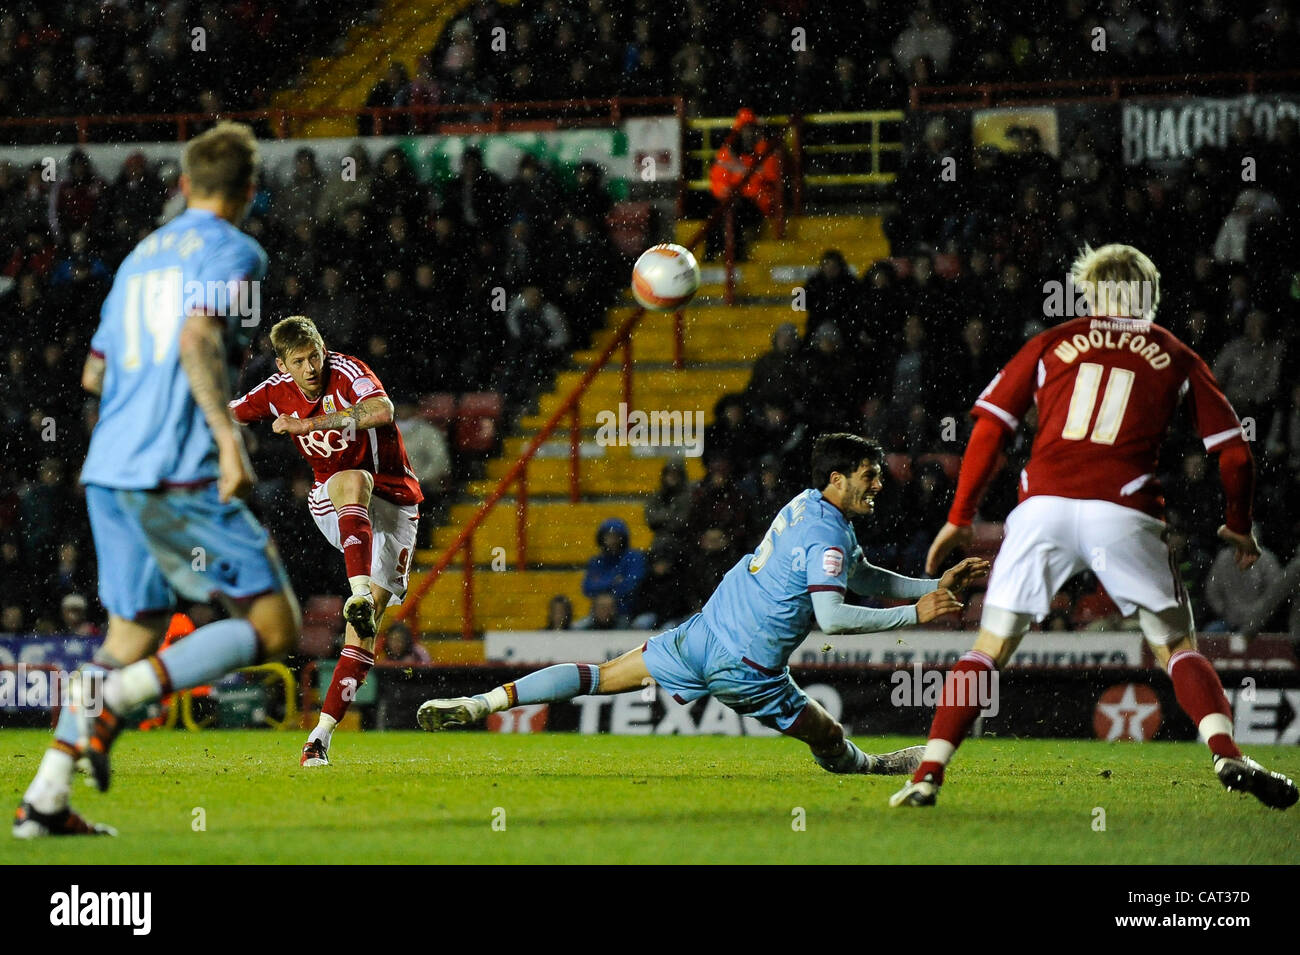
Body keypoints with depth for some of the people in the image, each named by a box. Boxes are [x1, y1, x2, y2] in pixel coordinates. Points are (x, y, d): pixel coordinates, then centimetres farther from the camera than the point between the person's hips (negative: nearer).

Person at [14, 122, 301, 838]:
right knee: (274, 628, -3)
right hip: (176, 475, -8)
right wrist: (228, 436, -25)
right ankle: (114, 699, -18)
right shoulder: (233, 252, -1)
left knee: (133, 638, 15)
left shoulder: (141, 256, 21)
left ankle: (44, 799, 5)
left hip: (108, 472, 8)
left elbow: (94, 374, 25)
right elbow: (199, 337, -19)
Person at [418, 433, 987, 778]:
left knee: (602, 676, 8)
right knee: (831, 742, 10)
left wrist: (935, 586, 22)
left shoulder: (807, 505, 14)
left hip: (700, 635, 8)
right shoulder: (827, 536, -15)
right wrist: (914, 614, -19)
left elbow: (862, 578, 27)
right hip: (745, 667, -8)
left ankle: (481, 704, 0)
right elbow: (831, 617, -25)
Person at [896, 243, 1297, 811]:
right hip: (1123, 510, 0)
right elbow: (1234, 454, 17)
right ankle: (1227, 754, -14)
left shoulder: (1052, 344, 18)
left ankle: (928, 775, 0)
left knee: (990, 650, 9)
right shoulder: (1177, 358, 18)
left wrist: (960, 518, 18)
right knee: (1177, 648, 9)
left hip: (1043, 504, 1)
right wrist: (1239, 528, 33)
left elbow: (989, 428, 12)